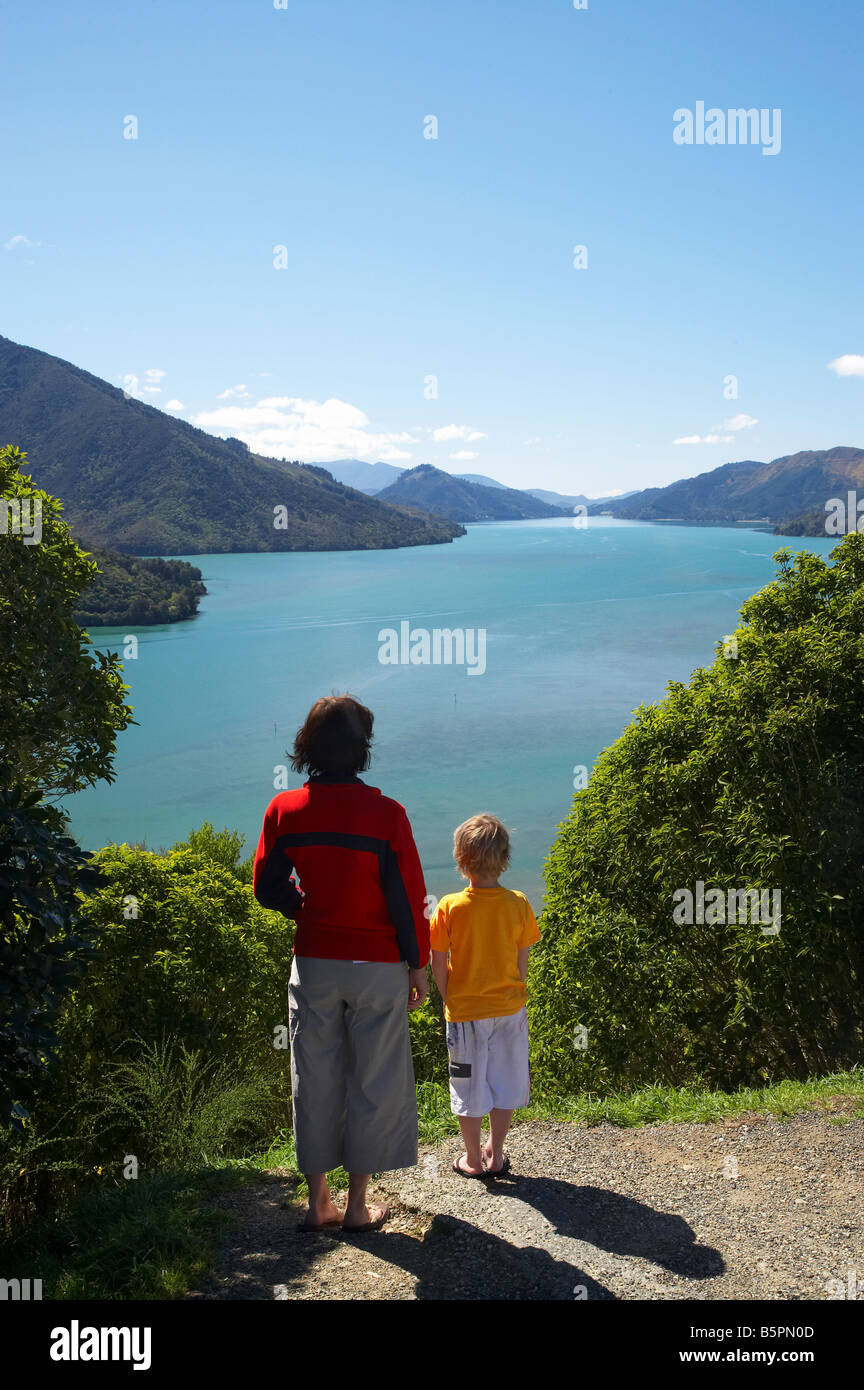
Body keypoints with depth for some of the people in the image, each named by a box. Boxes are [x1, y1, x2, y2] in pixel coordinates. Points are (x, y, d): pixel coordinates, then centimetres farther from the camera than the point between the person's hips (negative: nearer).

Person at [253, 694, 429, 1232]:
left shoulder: (284, 810, -5)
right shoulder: (385, 813, -14)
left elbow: (267, 888, 1)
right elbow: (409, 897, -10)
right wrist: (418, 965, 0)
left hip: (314, 961, 3)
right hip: (377, 965, -3)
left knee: (315, 1080, 14)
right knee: (373, 1083, 10)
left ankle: (318, 1203, 23)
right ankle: (358, 1206, 19)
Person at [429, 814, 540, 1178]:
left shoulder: (449, 907, -16)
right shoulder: (518, 904, -10)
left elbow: (438, 964, -10)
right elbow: (522, 962, -2)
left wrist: (448, 1000, 5)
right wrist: (512, 995, 13)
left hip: (465, 1011, -2)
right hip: (509, 1009, 2)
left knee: (469, 1085, 12)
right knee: (504, 1081, 17)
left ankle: (473, 1159, 24)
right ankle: (496, 1154, 29)